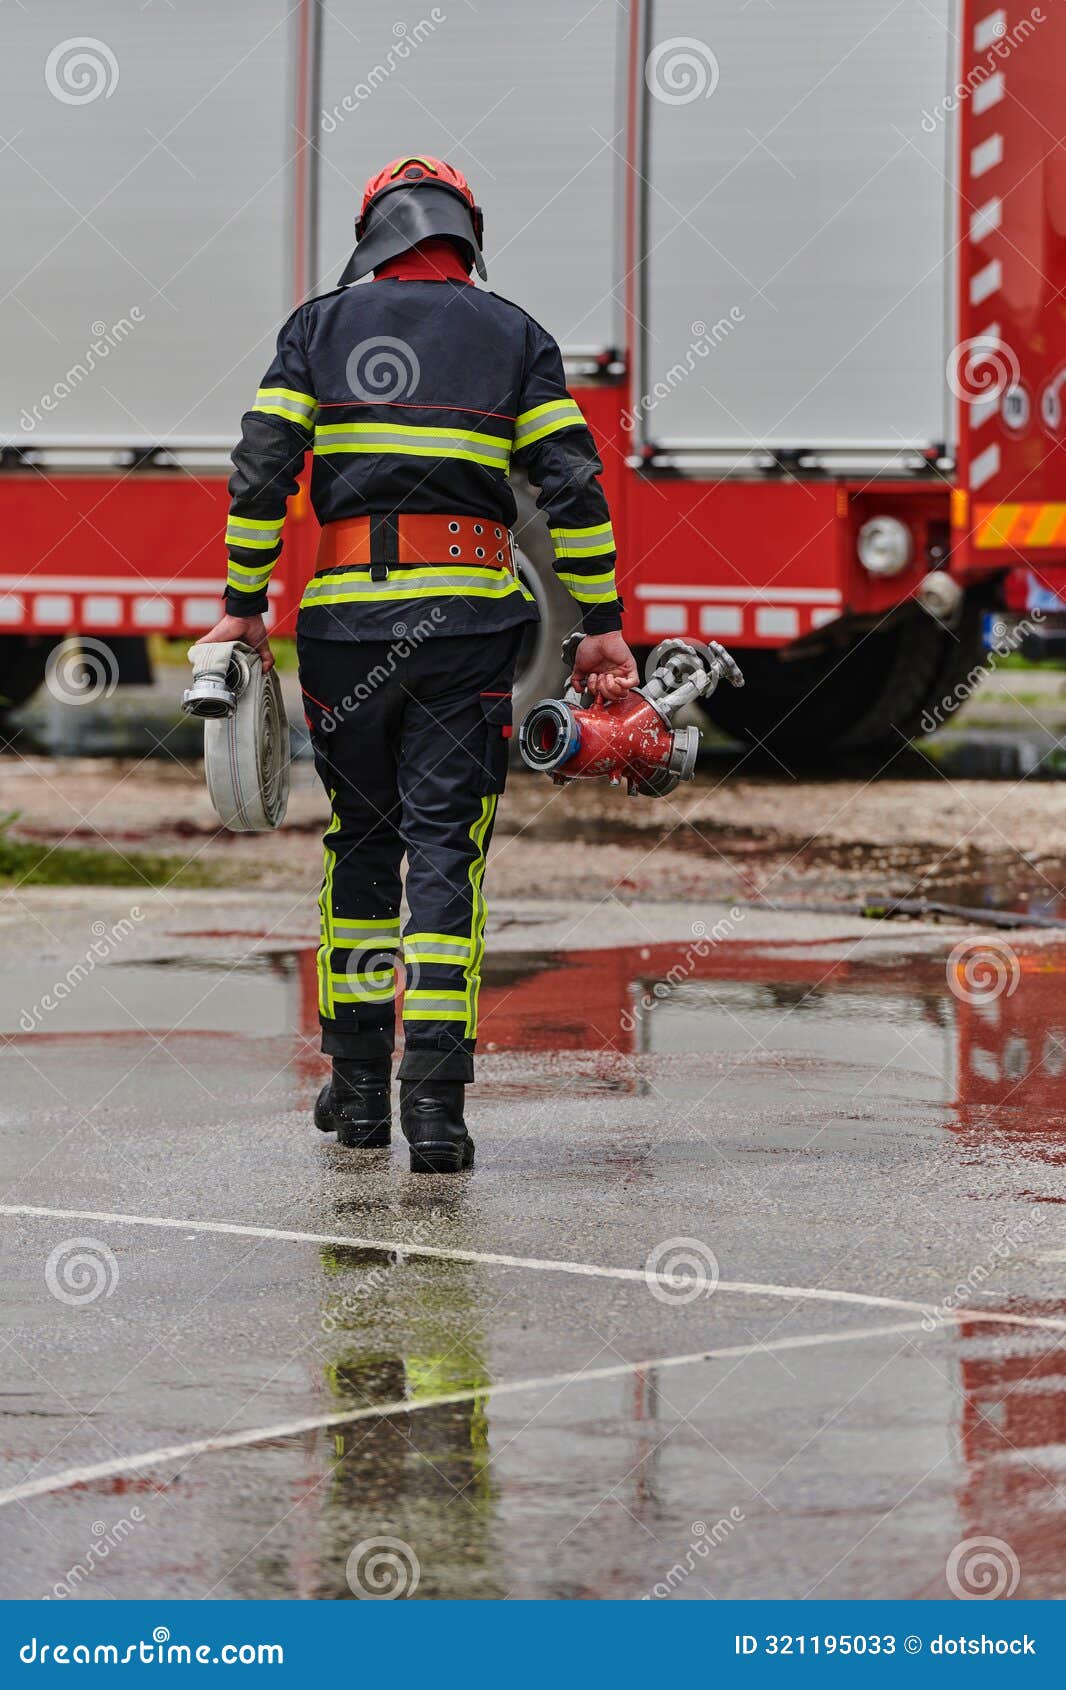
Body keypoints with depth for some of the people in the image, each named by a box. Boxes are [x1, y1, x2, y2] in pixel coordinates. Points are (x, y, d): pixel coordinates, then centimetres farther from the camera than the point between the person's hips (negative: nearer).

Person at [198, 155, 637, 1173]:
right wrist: (602, 623, 4)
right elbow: (573, 485, 1)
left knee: (359, 839, 15)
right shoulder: (515, 337, 8)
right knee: (446, 847, -3)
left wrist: (244, 606, 6)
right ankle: (435, 1091, -13)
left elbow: (261, 468, 1)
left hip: (346, 612, 1)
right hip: (468, 618, -1)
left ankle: (357, 1080, 18)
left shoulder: (321, 327, 8)